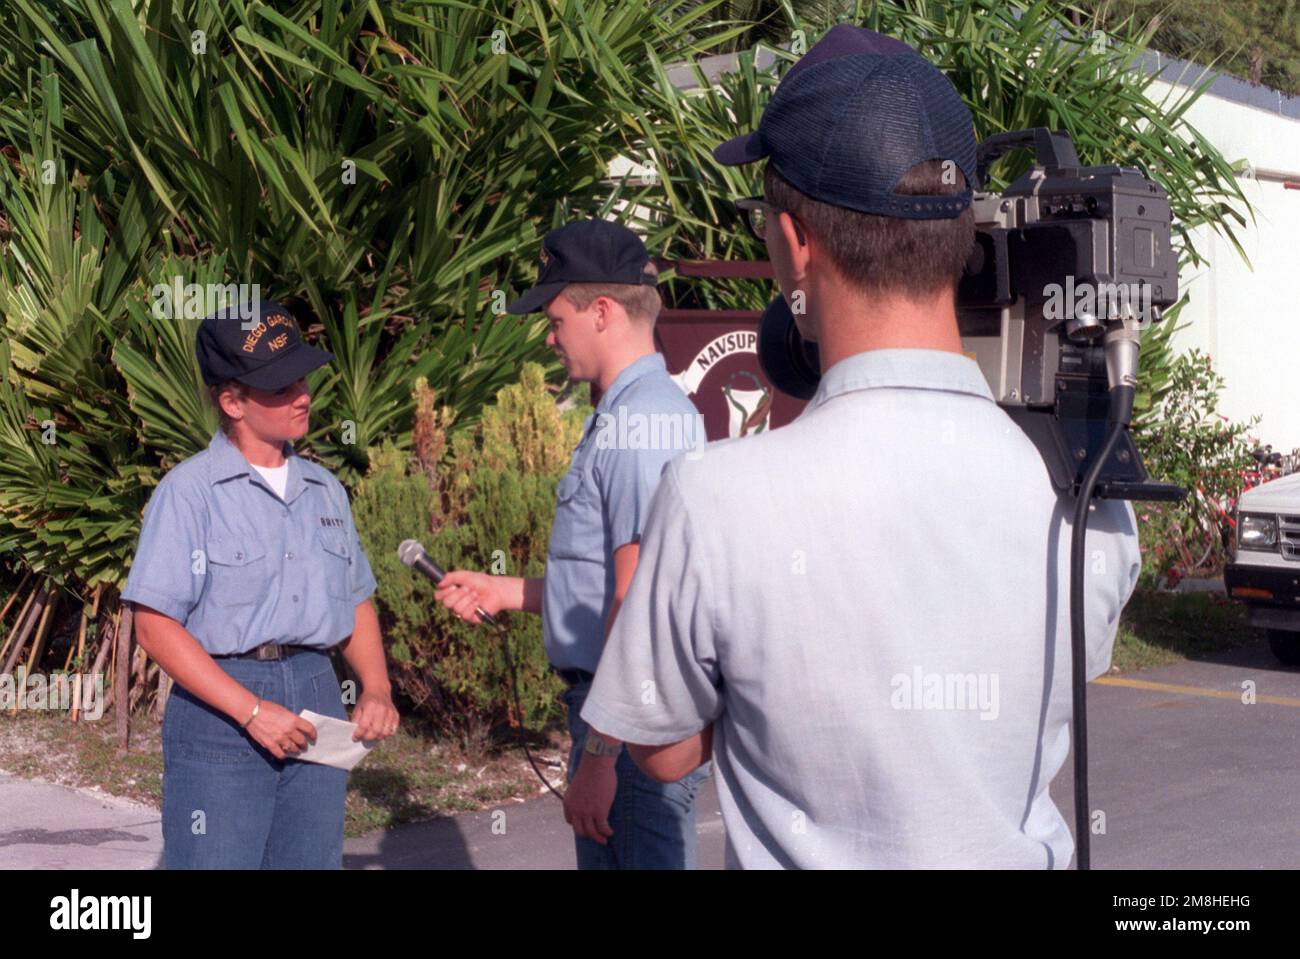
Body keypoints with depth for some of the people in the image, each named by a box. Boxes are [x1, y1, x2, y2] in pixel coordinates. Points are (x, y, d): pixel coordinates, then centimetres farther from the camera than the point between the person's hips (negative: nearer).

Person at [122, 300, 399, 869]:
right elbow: (155, 625, -12)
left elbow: (356, 603, 18)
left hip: (317, 700, 6)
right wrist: (252, 711, -17)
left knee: (312, 859, 11)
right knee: (216, 862, -4)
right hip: (220, 713, -5)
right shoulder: (189, 492, -7)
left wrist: (377, 689, 1)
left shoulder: (324, 490, 12)